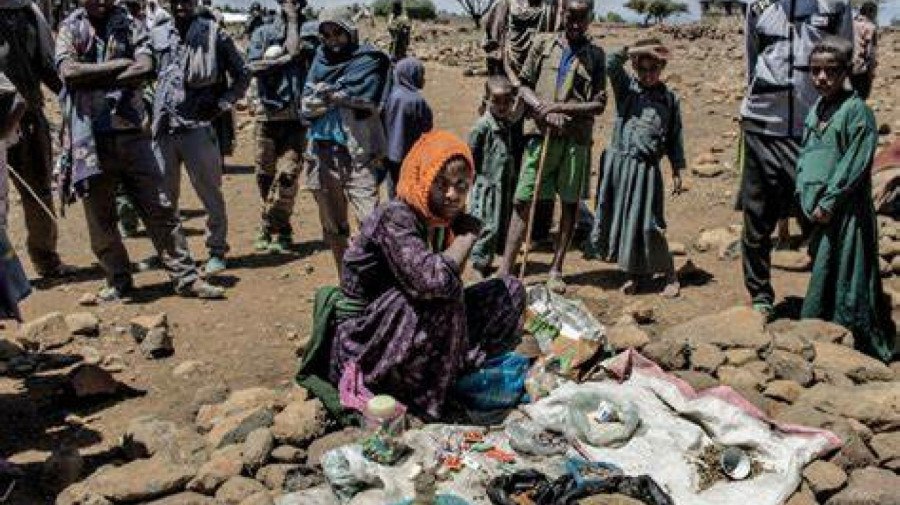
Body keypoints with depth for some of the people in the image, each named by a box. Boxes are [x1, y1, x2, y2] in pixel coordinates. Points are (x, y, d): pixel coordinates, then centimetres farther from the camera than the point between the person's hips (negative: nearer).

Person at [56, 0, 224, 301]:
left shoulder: (130, 25, 7)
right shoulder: (70, 29, 7)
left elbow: (145, 67, -11)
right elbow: (69, 72, -12)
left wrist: (93, 79, -12)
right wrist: (119, 65, -10)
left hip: (130, 132, 1)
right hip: (89, 137, 0)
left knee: (160, 208, 0)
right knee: (100, 216, 6)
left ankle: (186, 278, 4)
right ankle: (118, 281, 20)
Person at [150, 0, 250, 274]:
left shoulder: (214, 34, -1)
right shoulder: (158, 34, 9)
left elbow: (242, 74, 4)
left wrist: (222, 104, -4)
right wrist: (154, 104, 9)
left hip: (199, 127, -4)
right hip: (164, 128, 4)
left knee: (210, 192, 1)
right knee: (163, 194, 10)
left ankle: (217, 251, 12)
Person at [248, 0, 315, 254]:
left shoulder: (308, 31, 6)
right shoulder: (264, 32, 10)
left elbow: (295, 49, -13)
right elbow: (254, 66, -3)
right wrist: (286, 58, -9)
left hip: (297, 114, -2)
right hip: (268, 111, 2)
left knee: (287, 174, -9)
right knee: (265, 174, 6)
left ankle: (270, 228, 2)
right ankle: (280, 228, 20)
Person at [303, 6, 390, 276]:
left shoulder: (368, 60, 0)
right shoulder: (320, 62, 14)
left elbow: (365, 100, -14)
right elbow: (307, 105, 4)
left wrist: (328, 92, -3)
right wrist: (342, 96, -12)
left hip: (358, 154, -5)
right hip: (324, 153, 5)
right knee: (332, 223, 13)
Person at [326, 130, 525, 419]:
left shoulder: (445, 221, 1)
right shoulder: (394, 218, -24)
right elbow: (432, 279, -40)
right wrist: (467, 237, -25)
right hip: (362, 350, -8)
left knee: (510, 291, 4)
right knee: (445, 297, -34)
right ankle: (428, 397, -14)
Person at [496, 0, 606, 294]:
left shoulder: (596, 56, 6)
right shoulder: (543, 45, 8)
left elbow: (599, 104, 1)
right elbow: (524, 85, 8)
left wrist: (561, 107, -12)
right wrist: (545, 110, -9)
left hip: (576, 138, 0)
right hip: (542, 133, 0)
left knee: (570, 203, 5)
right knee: (523, 200, -1)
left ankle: (556, 269, 16)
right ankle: (505, 269, 3)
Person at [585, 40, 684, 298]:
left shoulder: (669, 98, 5)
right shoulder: (626, 86, 6)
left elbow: (674, 138, 8)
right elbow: (611, 63, -11)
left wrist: (677, 172, 7)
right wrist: (636, 50, -16)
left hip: (646, 168, -2)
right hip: (618, 162, 2)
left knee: (648, 224, -5)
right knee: (621, 219, 7)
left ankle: (670, 276, 10)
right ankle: (634, 275, 21)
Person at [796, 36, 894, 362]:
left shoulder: (856, 110, -12)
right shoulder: (815, 110, 11)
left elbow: (854, 165, -16)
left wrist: (828, 202, -16)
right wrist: (804, 195, 6)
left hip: (846, 210, -7)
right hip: (818, 210, 7)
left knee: (847, 279, -4)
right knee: (821, 275, 14)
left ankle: (870, 348, 7)